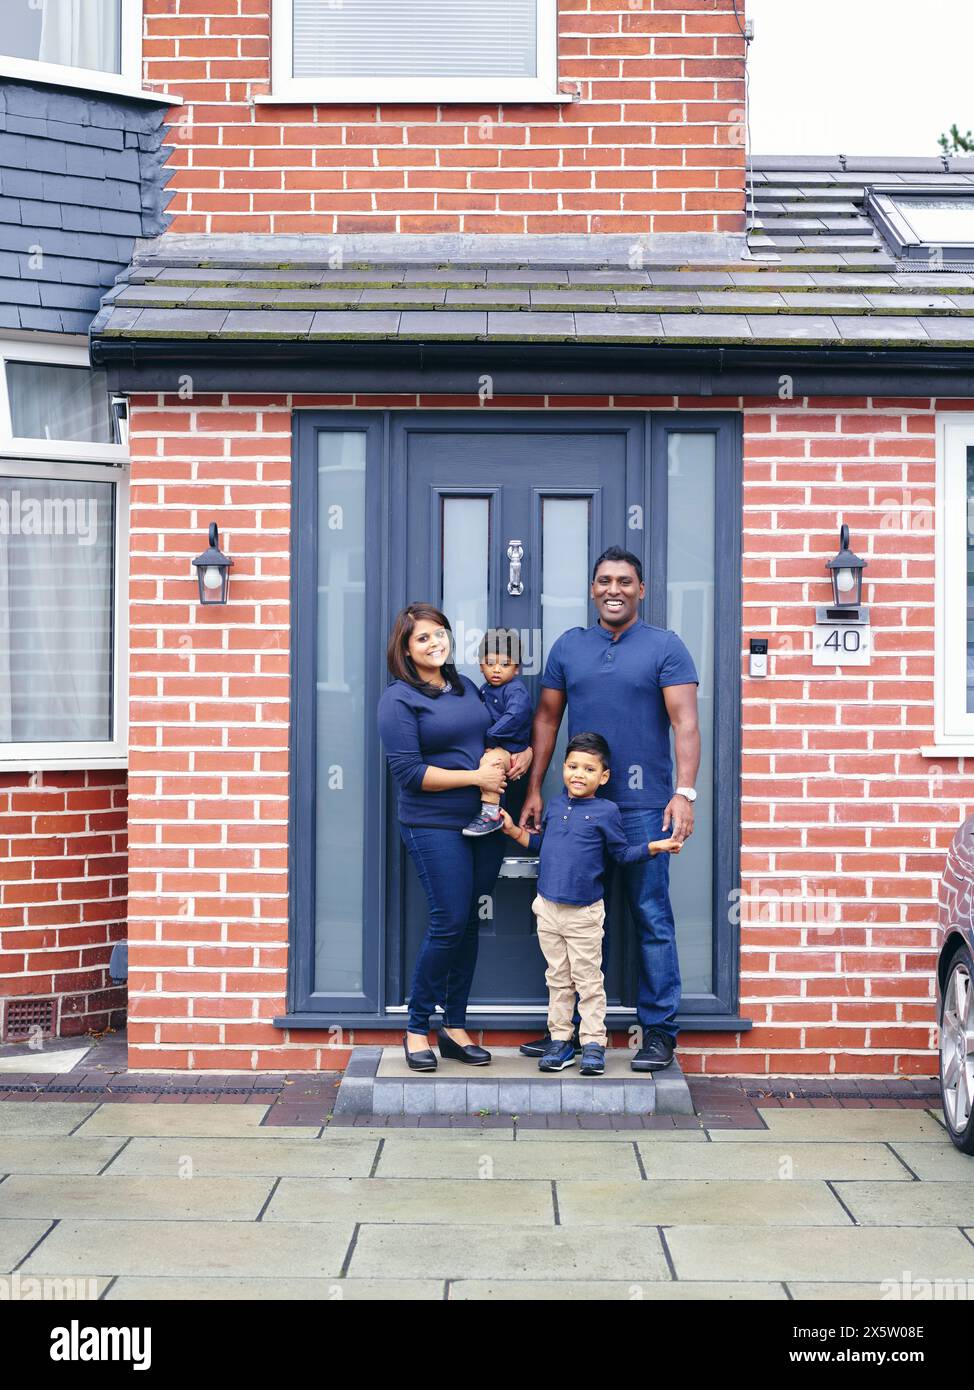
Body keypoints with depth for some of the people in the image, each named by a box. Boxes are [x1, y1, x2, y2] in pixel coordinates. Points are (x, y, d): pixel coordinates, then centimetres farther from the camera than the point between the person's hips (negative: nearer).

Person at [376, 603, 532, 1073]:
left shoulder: (466, 687, 14)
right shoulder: (398, 699, -6)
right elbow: (408, 772, -13)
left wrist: (524, 754, 4)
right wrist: (476, 777, -14)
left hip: (484, 823, 6)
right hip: (434, 827, -6)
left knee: (469, 923, 8)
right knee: (449, 922, -9)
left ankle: (455, 1026, 19)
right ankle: (416, 1029, 7)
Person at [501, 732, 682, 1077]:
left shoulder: (606, 811, -6)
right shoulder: (554, 806, 8)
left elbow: (622, 853, 0)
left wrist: (657, 846, -11)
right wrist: (513, 830, 11)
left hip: (584, 911, -4)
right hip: (548, 907, 4)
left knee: (588, 980, 2)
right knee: (558, 978, 12)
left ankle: (593, 1043, 10)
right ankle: (560, 1040, 19)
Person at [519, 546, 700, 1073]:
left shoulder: (665, 646, 1)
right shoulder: (568, 646, 12)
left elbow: (685, 722, -5)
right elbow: (547, 719, 14)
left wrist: (684, 793, -15)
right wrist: (533, 790, 9)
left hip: (642, 805, -4)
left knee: (652, 918, 0)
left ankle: (658, 1030, 9)